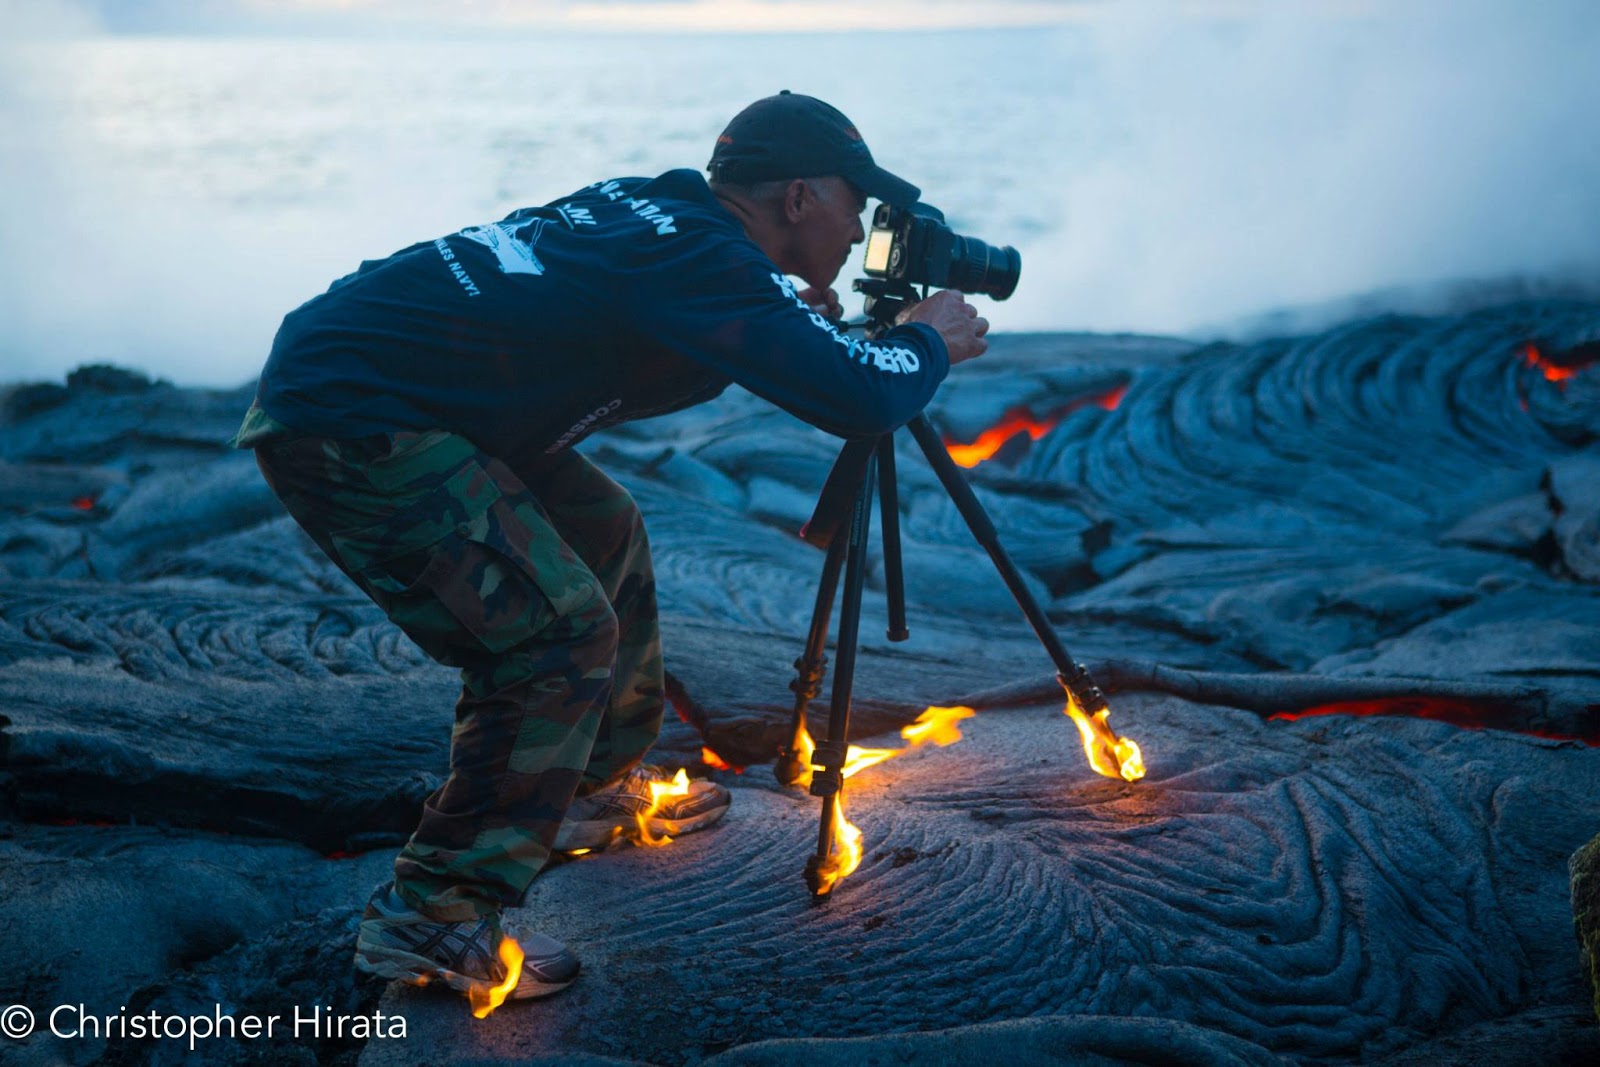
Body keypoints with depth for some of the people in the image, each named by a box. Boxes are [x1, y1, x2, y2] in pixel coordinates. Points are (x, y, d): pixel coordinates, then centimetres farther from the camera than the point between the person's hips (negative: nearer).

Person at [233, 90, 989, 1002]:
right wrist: (931, 342, 0)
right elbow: (861, 399, -22)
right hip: (345, 420, -10)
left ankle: (601, 785, 31)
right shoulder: (705, 259, -17)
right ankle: (432, 917, -6)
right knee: (560, 631, -13)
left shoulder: (658, 211, 10)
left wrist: (791, 321, 15)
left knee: (601, 534, 18)